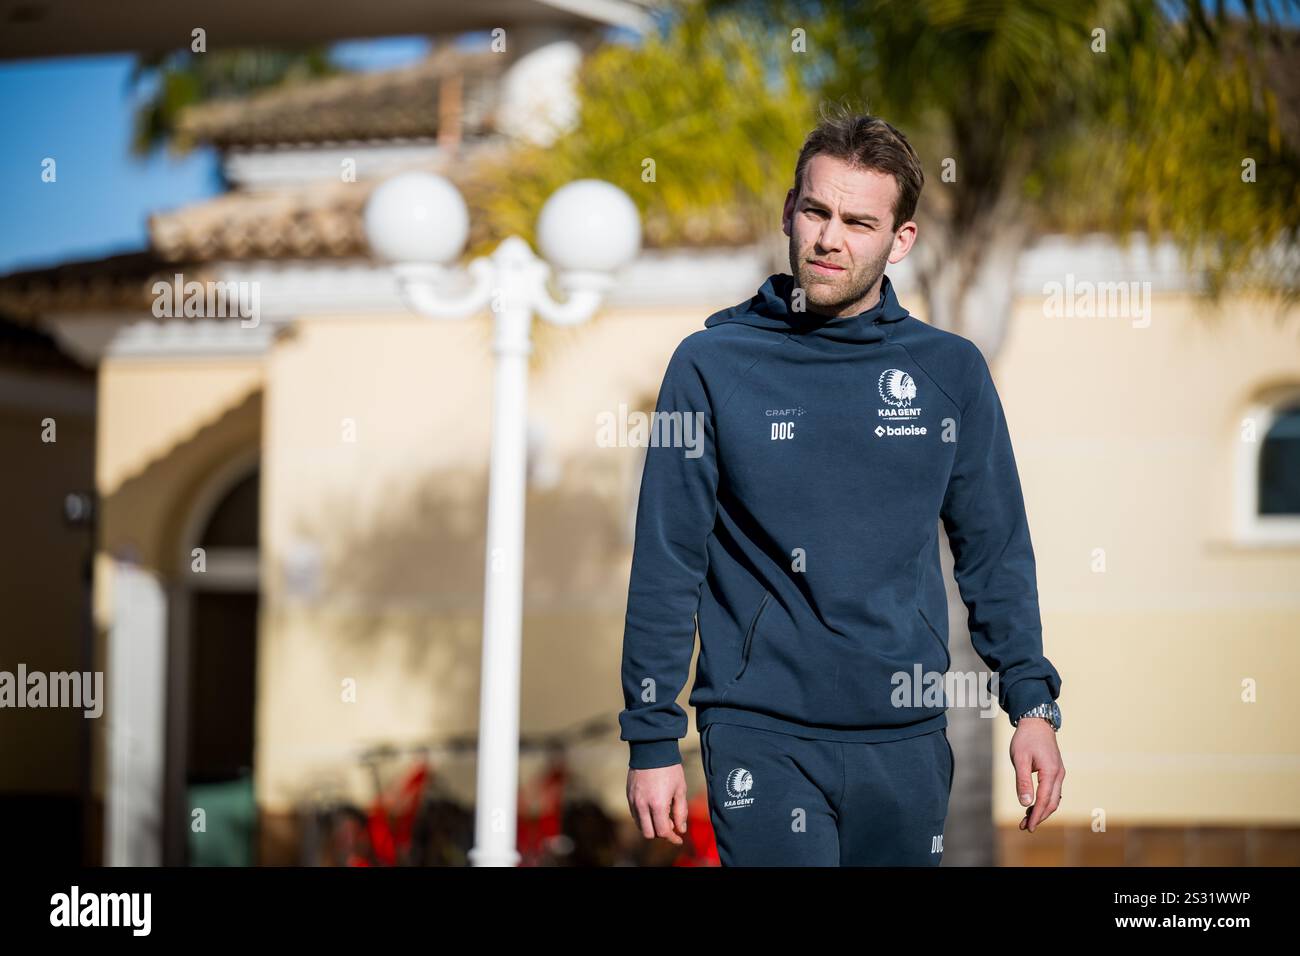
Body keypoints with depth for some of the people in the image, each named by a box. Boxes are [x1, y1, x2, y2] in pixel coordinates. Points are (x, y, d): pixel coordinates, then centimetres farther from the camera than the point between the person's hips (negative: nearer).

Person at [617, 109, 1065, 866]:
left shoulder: (951, 371, 5)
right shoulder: (713, 364, -1)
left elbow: (997, 552, 10)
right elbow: (667, 566, -1)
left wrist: (1033, 704, 2)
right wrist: (653, 741, -3)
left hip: (907, 743, 3)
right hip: (761, 738, -3)